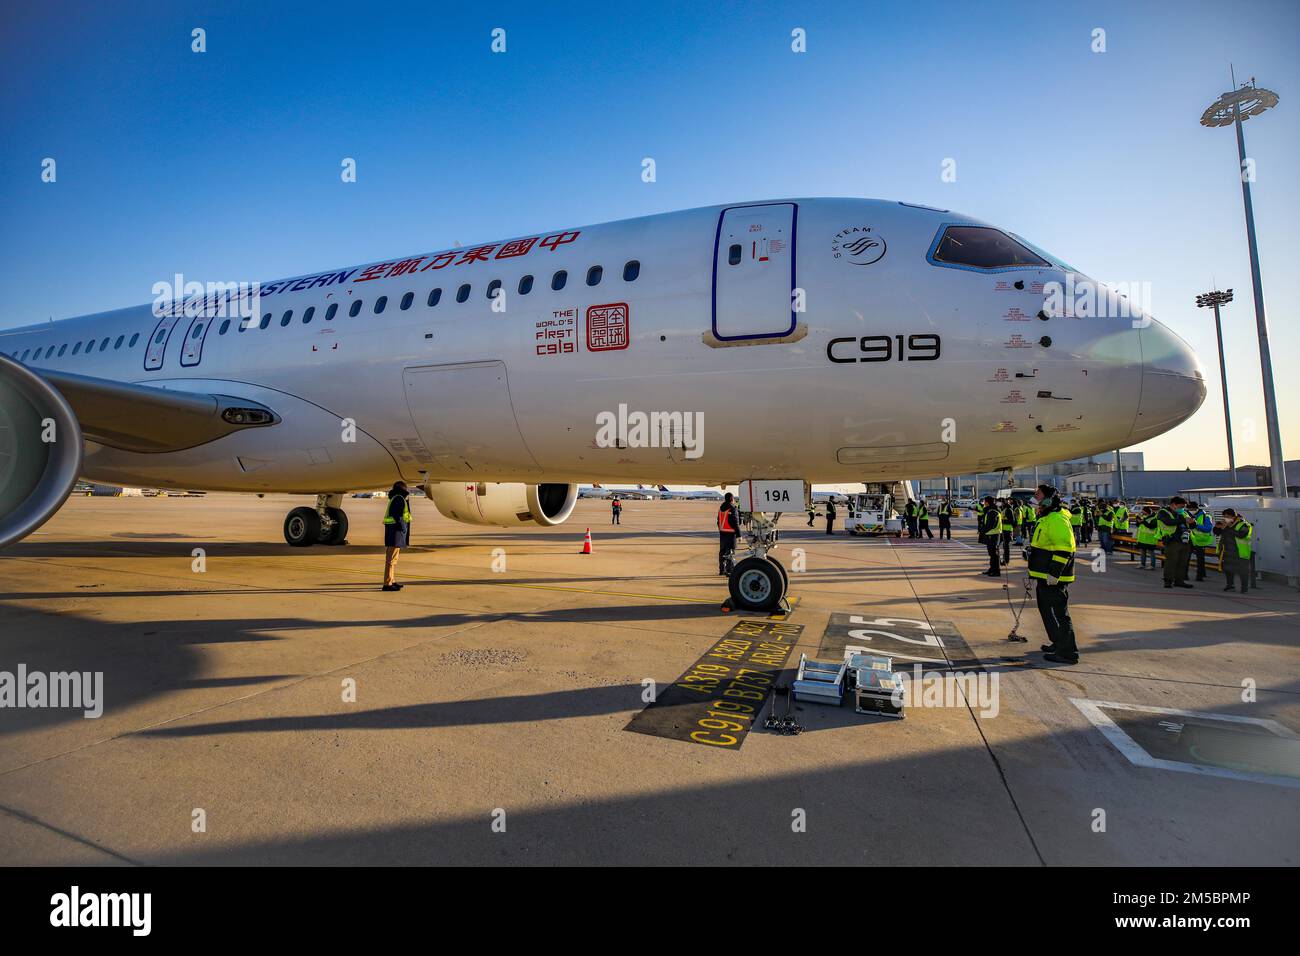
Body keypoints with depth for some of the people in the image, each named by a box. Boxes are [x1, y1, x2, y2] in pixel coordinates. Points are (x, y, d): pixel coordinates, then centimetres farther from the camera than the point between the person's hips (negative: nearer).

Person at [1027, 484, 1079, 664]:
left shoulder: (1057, 519, -18)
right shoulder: (1047, 518, 16)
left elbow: (1064, 548, -25)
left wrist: (1054, 573, -26)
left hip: (1054, 579, -11)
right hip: (1046, 576, 11)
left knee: (1058, 613, -5)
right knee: (1047, 610, 20)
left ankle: (1068, 652, 1)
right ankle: (1058, 643, 33)